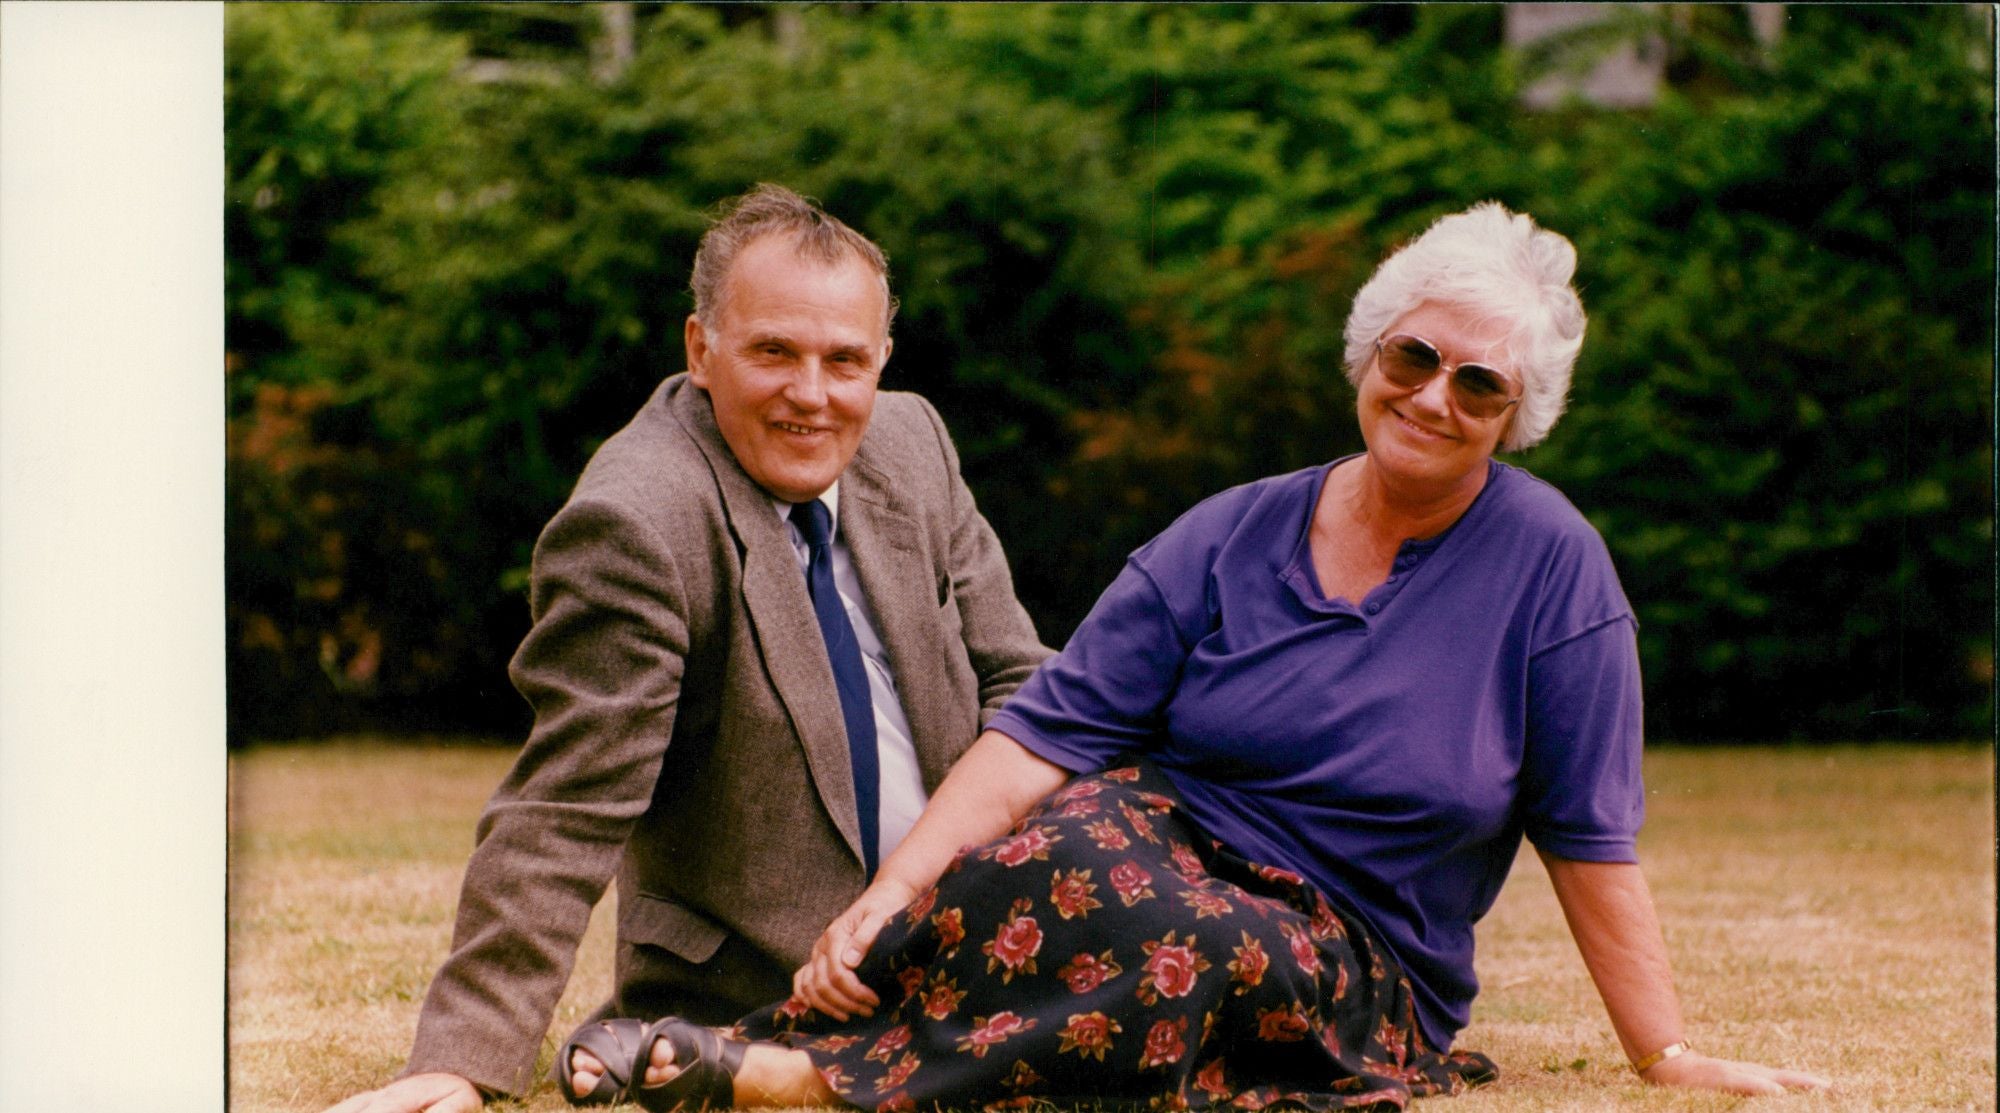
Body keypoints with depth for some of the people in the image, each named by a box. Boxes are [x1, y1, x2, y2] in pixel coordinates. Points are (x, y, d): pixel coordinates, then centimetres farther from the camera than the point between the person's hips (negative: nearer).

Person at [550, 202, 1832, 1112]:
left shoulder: (1547, 562, -4)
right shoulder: (1230, 540, 3)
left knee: (1223, 953, -38)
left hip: (1361, 975, -2)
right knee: (1087, 845, -36)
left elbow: (1588, 834, -1)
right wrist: (885, 901, -16)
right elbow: (1049, 731, -5)